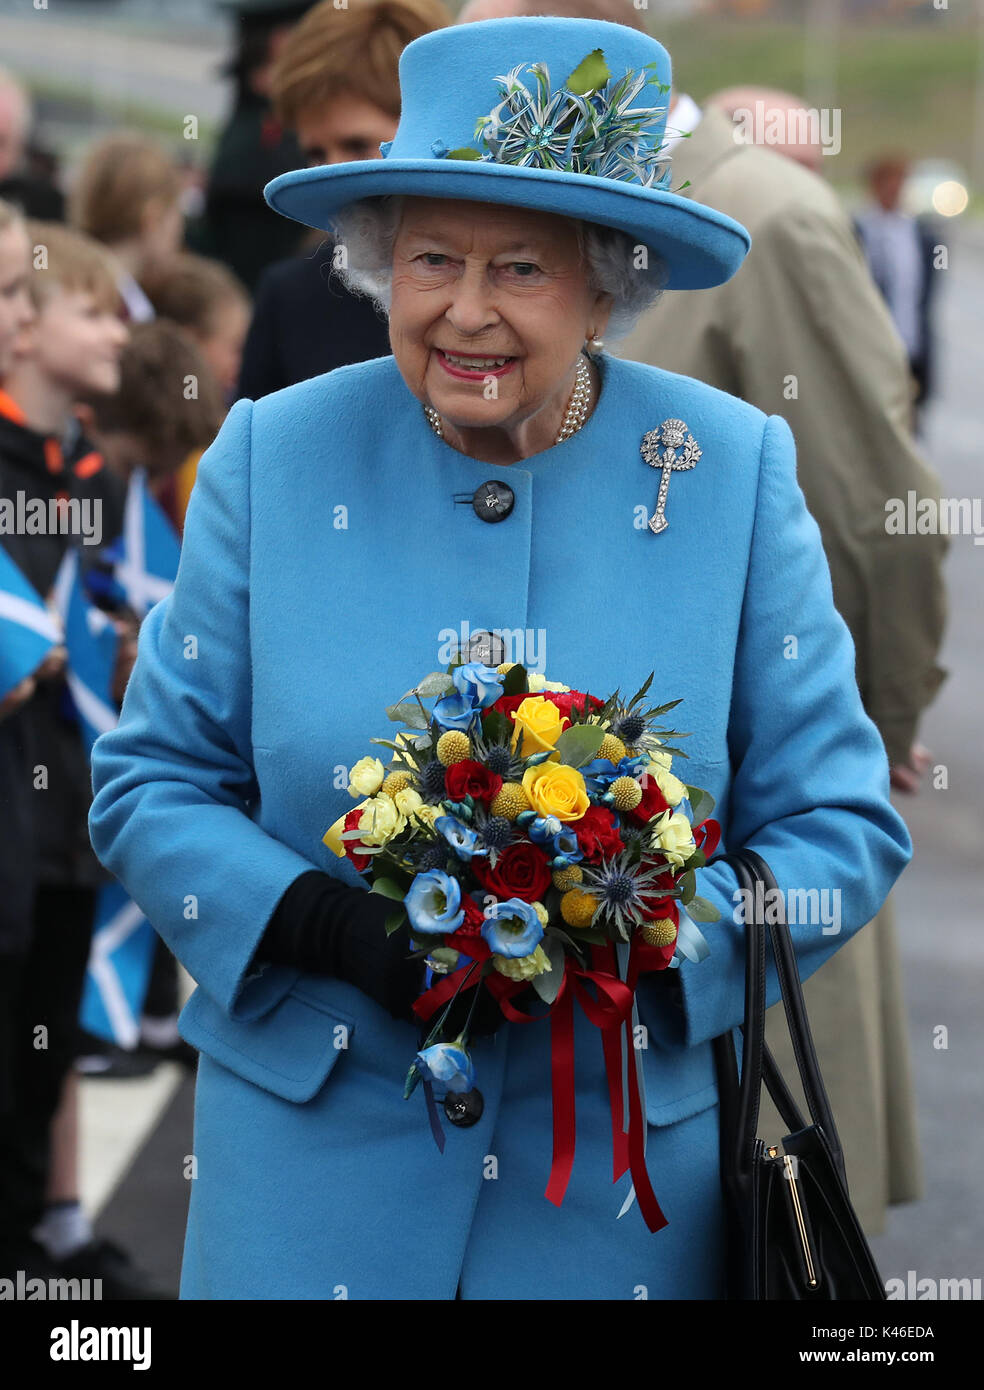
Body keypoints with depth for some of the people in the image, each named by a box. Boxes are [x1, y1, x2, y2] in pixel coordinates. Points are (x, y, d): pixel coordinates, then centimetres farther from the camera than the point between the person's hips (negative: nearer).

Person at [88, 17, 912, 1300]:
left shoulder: (736, 472, -4)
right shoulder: (274, 458, -2)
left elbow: (841, 829, -2)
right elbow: (150, 781, 2)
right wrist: (323, 924, -16)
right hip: (314, 1145, 0)